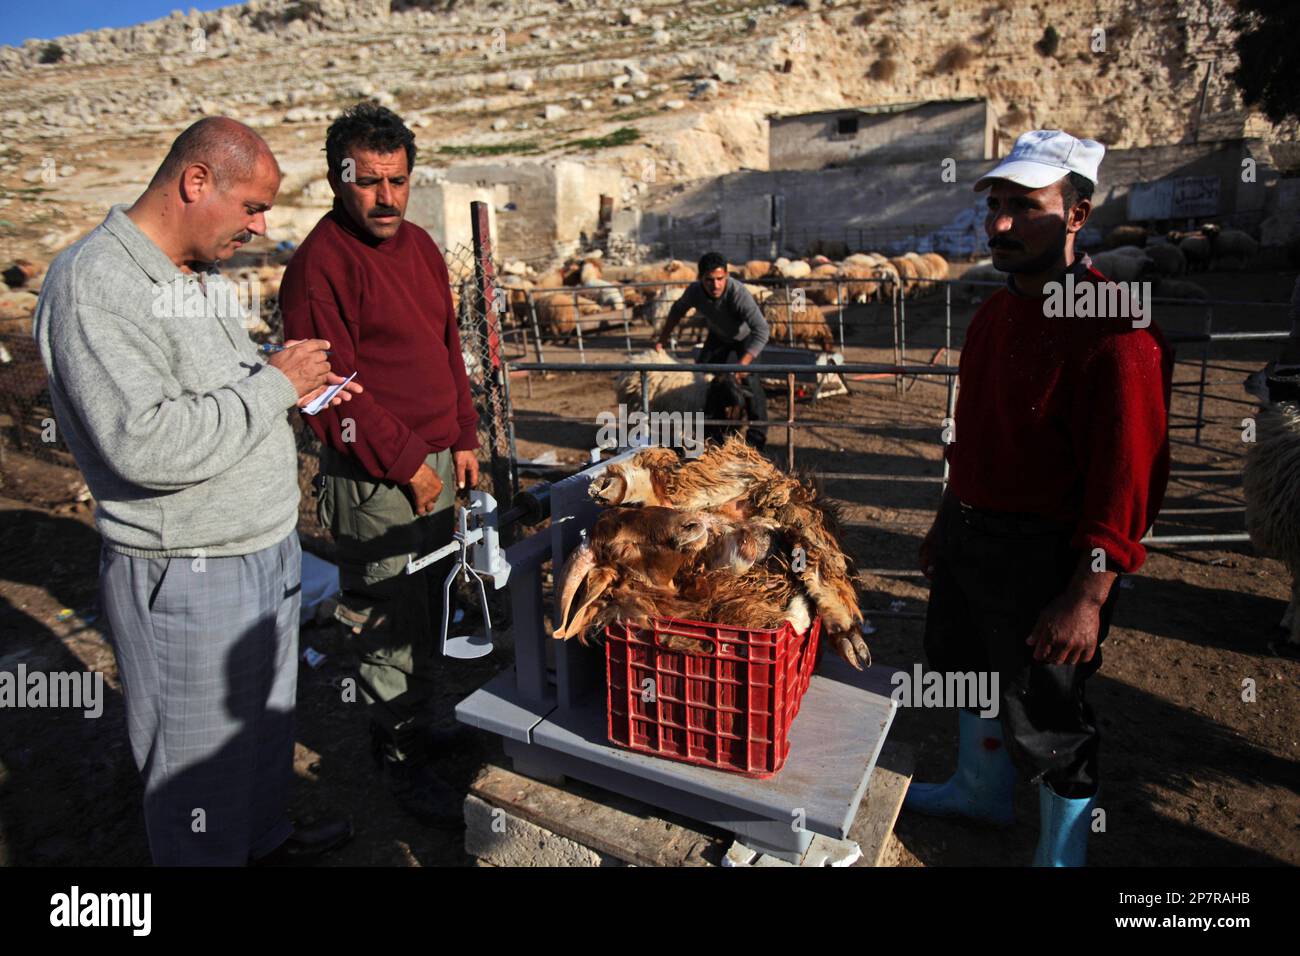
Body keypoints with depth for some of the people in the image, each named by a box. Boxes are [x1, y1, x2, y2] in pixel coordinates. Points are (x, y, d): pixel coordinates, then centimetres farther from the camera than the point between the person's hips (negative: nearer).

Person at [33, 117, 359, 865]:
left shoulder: (204, 277, 10)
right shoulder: (94, 285, -20)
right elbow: (146, 445, -30)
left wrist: (297, 394, 2)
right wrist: (273, 384, -20)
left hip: (269, 550, 10)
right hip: (187, 578, -9)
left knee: (269, 721, 26)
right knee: (203, 760, 9)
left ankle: (267, 840, 48)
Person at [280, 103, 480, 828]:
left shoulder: (419, 244, 13)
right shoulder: (322, 261, -13)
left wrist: (464, 438, 12)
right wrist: (404, 464, -14)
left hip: (436, 464, 8)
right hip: (375, 478, -8)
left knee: (429, 612, 19)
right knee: (390, 624, 4)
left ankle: (418, 729, 38)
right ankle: (404, 761, 22)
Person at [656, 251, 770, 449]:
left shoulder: (739, 294, -41)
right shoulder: (695, 291, -26)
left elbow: (762, 330, -48)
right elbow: (678, 309, -1)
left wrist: (744, 362, -56)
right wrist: (663, 338, -1)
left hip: (745, 338, -5)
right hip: (717, 337, 5)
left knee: (749, 380, -21)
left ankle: (756, 438, -9)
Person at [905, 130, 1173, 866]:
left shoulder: (1115, 332, -21)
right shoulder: (997, 312, 6)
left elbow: (1129, 478, -23)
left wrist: (1089, 597, -23)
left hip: (1043, 556, -9)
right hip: (969, 538, 9)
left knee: (1045, 721, 8)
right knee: (968, 670, 26)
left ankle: (1061, 857, 34)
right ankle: (982, 791, 52)